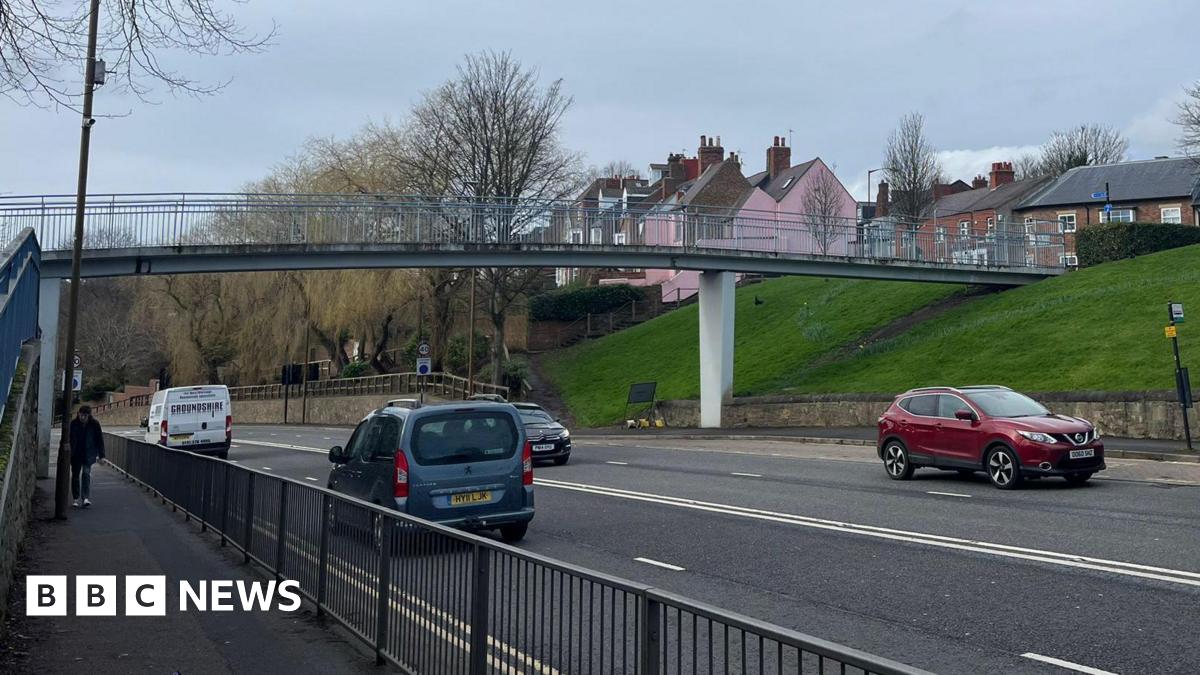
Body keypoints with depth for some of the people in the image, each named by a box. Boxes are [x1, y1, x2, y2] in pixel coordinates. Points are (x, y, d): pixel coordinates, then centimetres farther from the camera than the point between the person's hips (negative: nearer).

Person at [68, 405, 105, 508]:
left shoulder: (94, 424, -4)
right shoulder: (73, 424, -3)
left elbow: (100, 439, 1)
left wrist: (101, 455, -1)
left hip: (89, 454, -2)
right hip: (75, 454, 2)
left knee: (86, 473, -14)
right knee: (75, 475, 8)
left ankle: (86, 497, -17)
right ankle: (76, 498, 17)